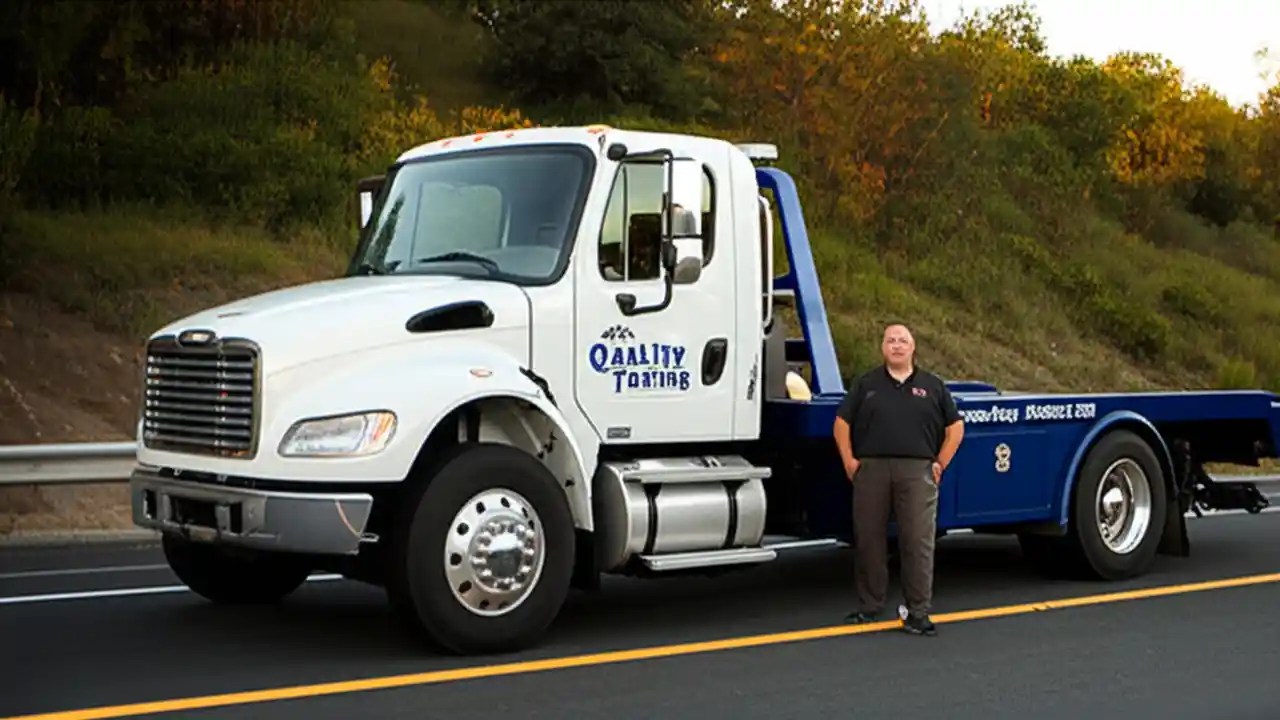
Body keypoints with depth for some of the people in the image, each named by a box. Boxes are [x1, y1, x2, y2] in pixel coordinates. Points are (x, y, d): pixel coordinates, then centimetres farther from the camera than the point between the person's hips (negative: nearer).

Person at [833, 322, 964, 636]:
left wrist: (940, 464, 6)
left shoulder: (932, 386, 11)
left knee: (918, 542, -5)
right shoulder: (865, 384, 11)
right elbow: (841, 424, 12)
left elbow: (955, 428, 14)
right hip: (871, 469, 1)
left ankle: (918, 612, -1)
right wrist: (849, 462, 3)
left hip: (917, 472, -1)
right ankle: (868, 607, 16)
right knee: (868, 539, 5)